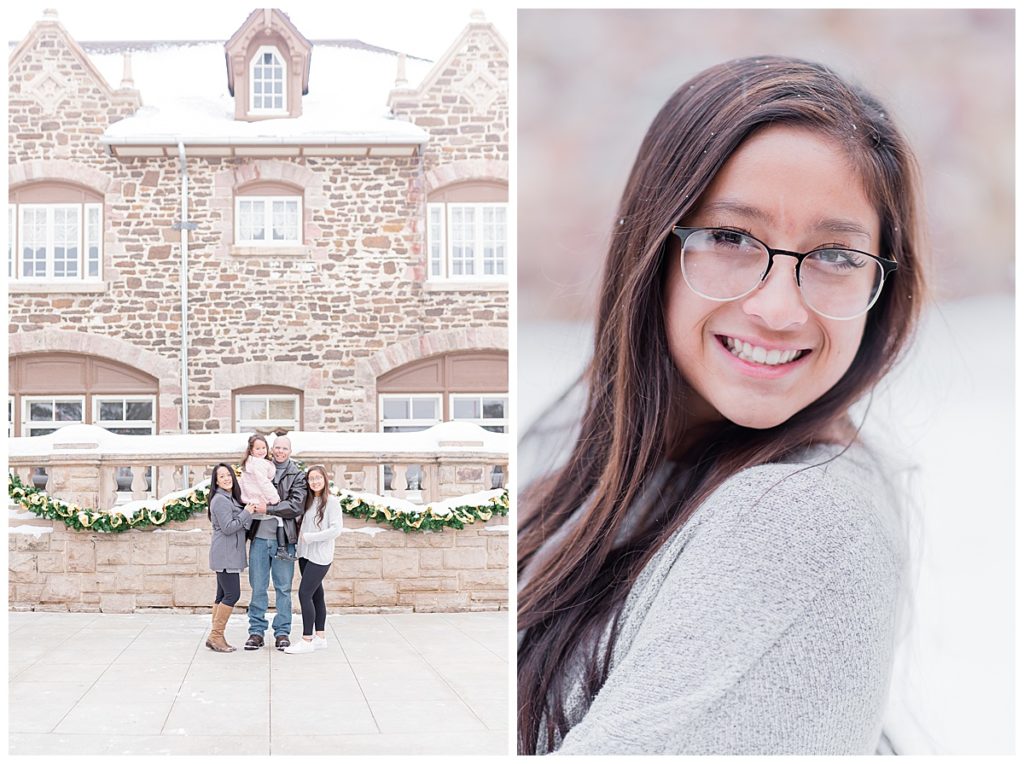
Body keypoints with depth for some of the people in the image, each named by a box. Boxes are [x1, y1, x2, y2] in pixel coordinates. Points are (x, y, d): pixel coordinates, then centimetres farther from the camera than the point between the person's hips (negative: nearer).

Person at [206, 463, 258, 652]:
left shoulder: (231, 498, 17)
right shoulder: (220, 500, -13)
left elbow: (239, 525, 19)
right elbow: (228, 527, -18)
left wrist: (248, 511, 6)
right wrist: (247, 513, -12)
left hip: (229, 555, 10)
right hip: (225, 555, -10)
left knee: (223, 595, 9)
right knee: (232, 594, -11)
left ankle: (216, 637, 10)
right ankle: (216, 635, -7)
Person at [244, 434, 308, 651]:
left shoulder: (297, 476, 3)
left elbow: (296, 506, -9)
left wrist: (268, 508, -16)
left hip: (284, 538, -2)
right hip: (259, 536, 2)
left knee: (283, 588, 4)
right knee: (258, 587, 5)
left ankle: (282, 632, 12)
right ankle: (256, 631, 12)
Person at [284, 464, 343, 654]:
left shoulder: (332, 501, -7)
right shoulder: (308, 501, 14)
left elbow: (336, 530, -14)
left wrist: (309, 537, -13)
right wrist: (300, 536, -1)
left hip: (320, 556, -7)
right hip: (305, 554, 7)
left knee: (305, 593, -11)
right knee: (316, 595, 10)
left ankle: (307, 640, -8)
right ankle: (320, 637, 17)